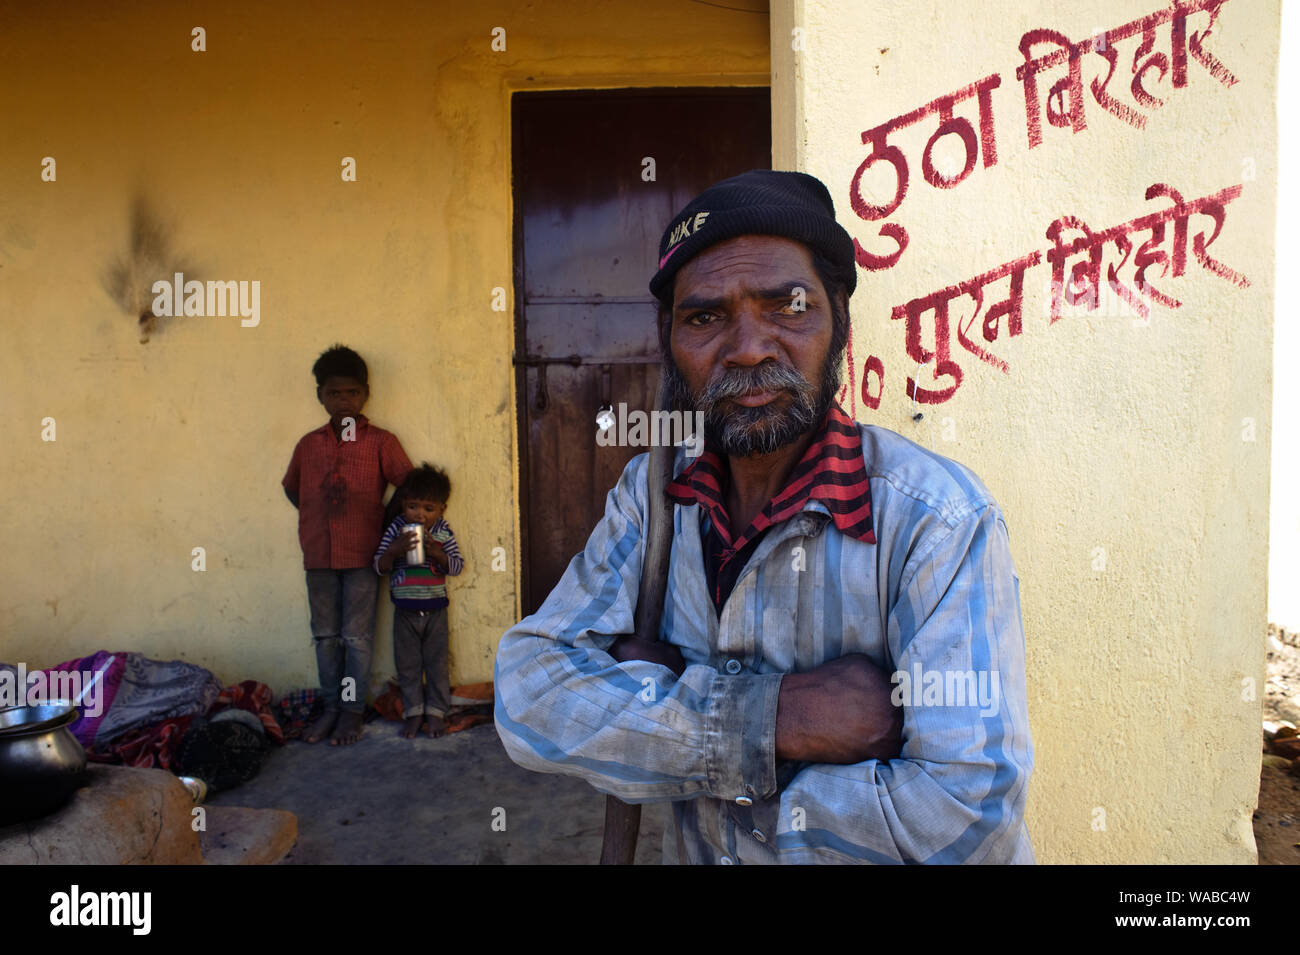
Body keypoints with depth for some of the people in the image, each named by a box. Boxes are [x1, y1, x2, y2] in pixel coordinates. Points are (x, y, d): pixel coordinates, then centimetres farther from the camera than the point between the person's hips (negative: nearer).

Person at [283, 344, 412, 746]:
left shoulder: (381, 442, -3)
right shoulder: (308, 444, 9)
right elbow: (291, 487, 22)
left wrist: (384, 523, -5)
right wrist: (317, 517, 11)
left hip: (362, 555, -4)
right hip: (318, 556, 4)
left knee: (357, 637, 2)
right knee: (325, 635, 11)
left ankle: (353, 710, 14)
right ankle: (331, 707, 23)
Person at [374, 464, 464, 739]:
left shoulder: (443, 532, -5)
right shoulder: (396, 530, -6)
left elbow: (457, 566, -5)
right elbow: (379, 567, -5)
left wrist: (438, 554, -22)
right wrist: (393, 550, -24)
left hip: (435, 610, -1)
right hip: (405, 611, 1)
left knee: (436, 663, 7)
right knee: (407, 665, 9)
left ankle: (436, 711, 19)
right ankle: (413, 711, 22)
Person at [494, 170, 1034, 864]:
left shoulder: (938, 519, -18)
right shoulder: (650, 494, -5)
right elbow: (528, 697, -12)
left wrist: (650, 690, -19)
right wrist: (772, 715, -25)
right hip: (697, 855, 4)